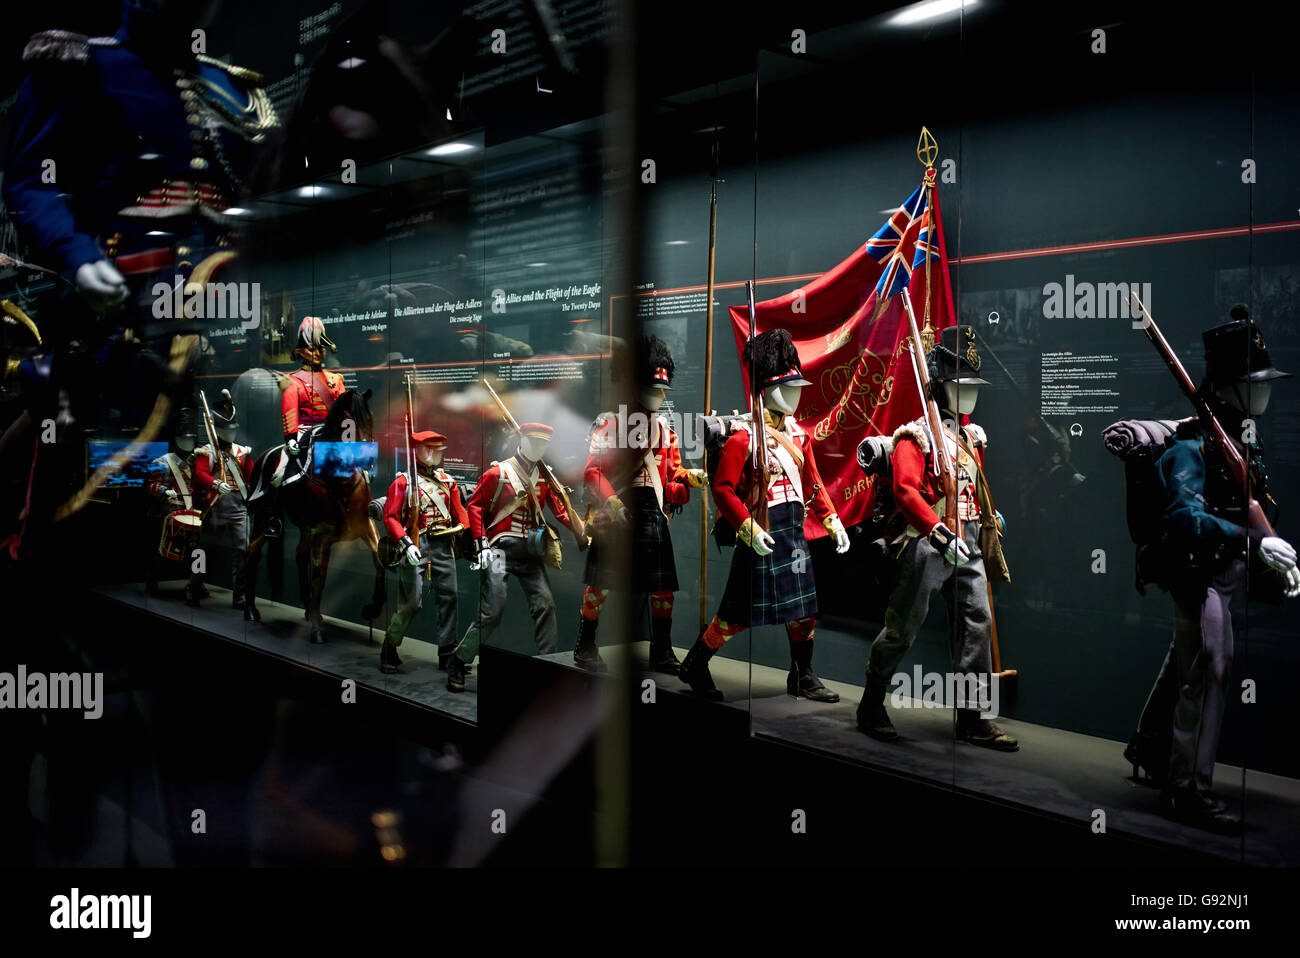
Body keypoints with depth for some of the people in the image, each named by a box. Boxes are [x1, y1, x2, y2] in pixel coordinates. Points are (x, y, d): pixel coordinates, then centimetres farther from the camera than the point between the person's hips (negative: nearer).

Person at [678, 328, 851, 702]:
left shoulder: (798, 433, 11)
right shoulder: (744, 435, -13)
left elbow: (813, 483, 17)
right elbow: (722, 488, -16)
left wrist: (833, 523, 11)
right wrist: (750, 530, -22)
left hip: (794, 529, 7)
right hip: (763, 531, -7)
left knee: (803, 605, 10)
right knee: (740, 612, -1)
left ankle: (803, 677, 23)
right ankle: (694, 665, 17)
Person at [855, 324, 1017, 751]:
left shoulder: (972, 437, 18)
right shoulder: (915, 436, -7)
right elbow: (906, 490, -20)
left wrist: (992, 521, 22)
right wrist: (940, 533, -28)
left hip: (968, 547, 7)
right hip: (927, 546, -7)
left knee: (977, 624, 1)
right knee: (902, 628, 0)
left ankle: (972, 716, 7)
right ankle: (871, 706, 16)